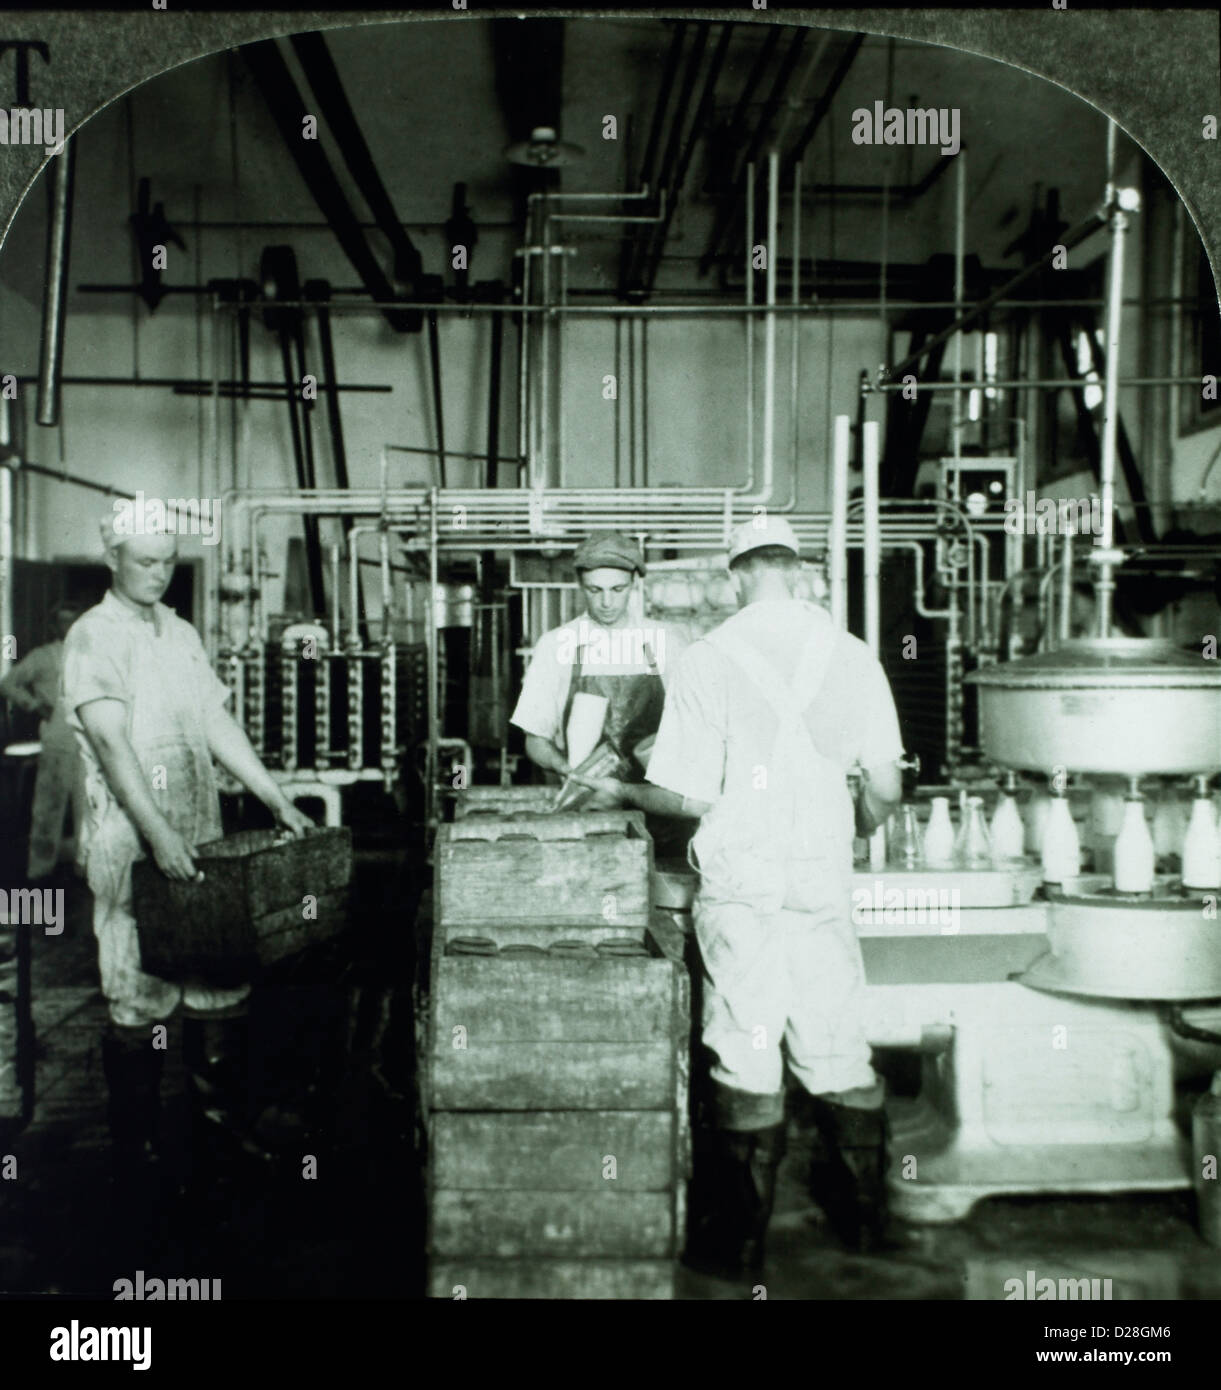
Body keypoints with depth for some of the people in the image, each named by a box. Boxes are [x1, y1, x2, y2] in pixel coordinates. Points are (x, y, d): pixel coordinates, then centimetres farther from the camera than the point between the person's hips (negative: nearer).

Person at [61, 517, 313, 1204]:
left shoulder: (182, 633, 15)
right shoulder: (94, 636, -6)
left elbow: (218, 723, 15)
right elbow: (110, 740, -16)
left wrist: (278, 798, 7)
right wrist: (159, 832, -24)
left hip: (202, 838, 6)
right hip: (130, 845, -6)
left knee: (222, 986, 8)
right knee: (139, 999, -1)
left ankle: (224, 1134, 20)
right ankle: (137, 1156, 11)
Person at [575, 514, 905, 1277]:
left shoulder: (709, 658, -8)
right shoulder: (853, 654, 2)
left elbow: (692, 797, -9)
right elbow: (886, 789, 4)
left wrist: (619, 790, 8)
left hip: (741, 882, -3)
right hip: (825, 878, 3)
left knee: (748, 1056, 4)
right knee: (837, 1048, 15)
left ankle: (737, 1242, 14)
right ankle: (863, 1214, 30)